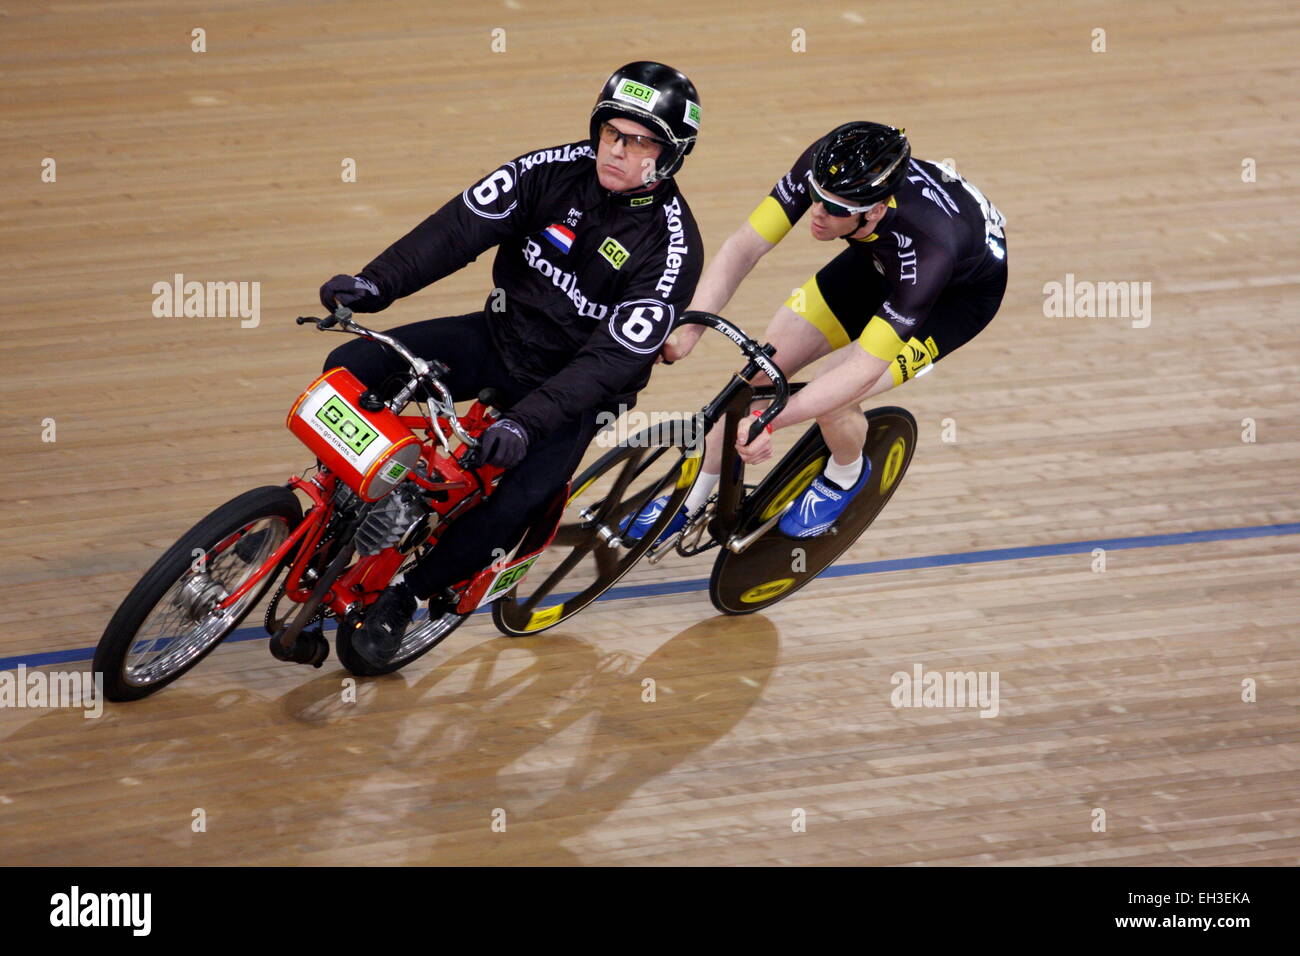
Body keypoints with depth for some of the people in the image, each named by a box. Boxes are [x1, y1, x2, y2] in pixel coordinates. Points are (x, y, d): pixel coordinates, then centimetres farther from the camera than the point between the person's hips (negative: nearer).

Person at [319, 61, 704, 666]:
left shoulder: (670, 248, -21)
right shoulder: (556, 171, -9)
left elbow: (614, 359, -26)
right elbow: (461, 225, -14)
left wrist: (527, 421, -37)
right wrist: (377, 283, -29)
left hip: (571, 393, -4)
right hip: (499, 339, 4)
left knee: (513, 508, -27)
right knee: (351, 369, -15)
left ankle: (404, 597, -2)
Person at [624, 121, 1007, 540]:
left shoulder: (929, 243, -44)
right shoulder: (824, 168, -33)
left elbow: (864, 369, -42)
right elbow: (743, 247, -26)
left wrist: (768, 420, -49)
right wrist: (687, 330, -38)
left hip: (962, 290, -5)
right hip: (880, 256, 5)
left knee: (831, 403, -21)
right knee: (760, 370, -3)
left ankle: (846, 476, 14)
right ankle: (689, 504, 17)